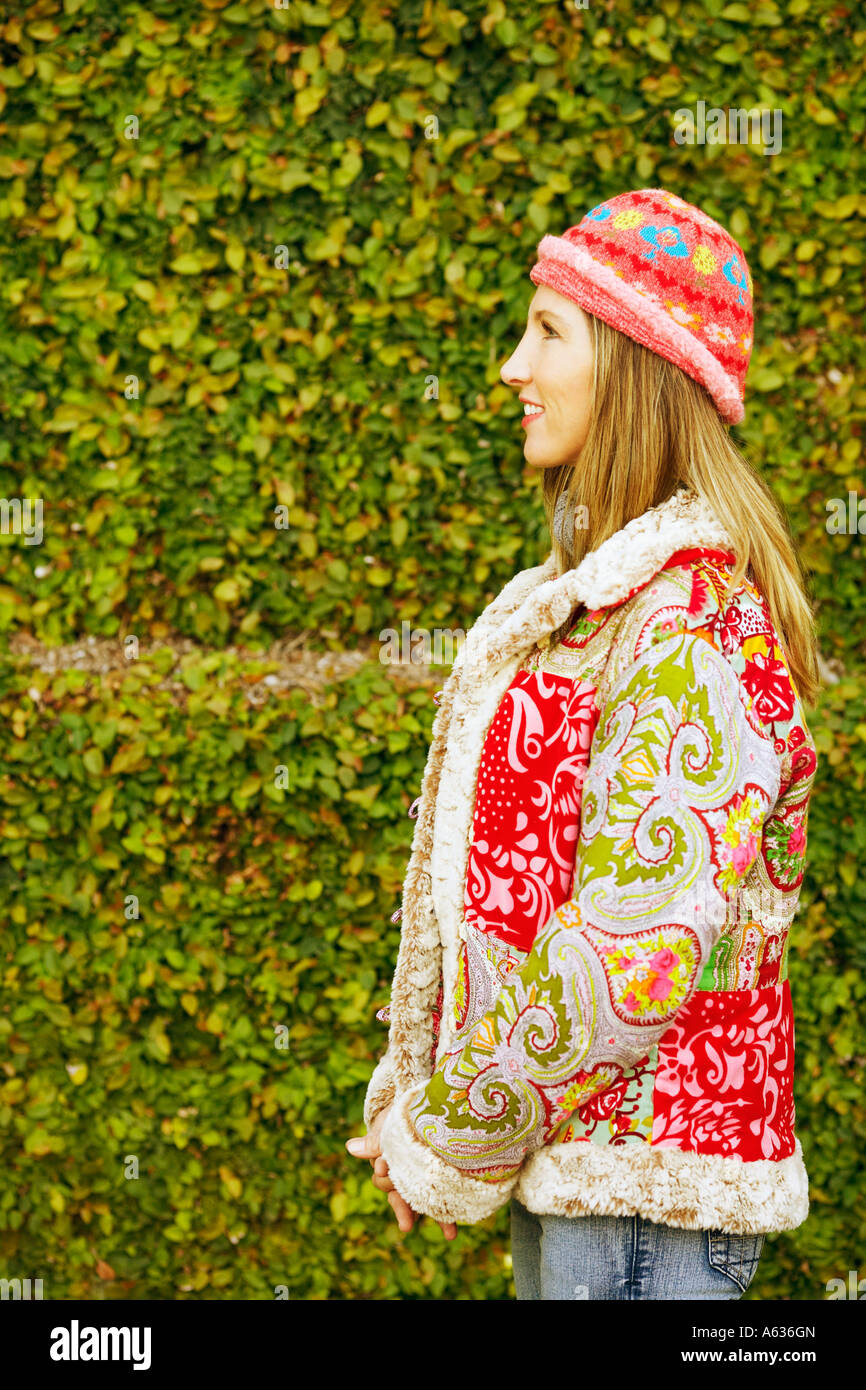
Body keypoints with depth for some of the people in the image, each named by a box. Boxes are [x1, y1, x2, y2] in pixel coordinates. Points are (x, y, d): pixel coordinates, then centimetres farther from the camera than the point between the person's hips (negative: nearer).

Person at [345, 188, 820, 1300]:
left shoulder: (694, 622, -18)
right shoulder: (594, 591, 12)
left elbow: (638, 952, -23)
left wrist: (453, 1144, -14)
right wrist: (410, 1091, 8)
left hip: (646, 1178, -9)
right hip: (568, 1160, 9)